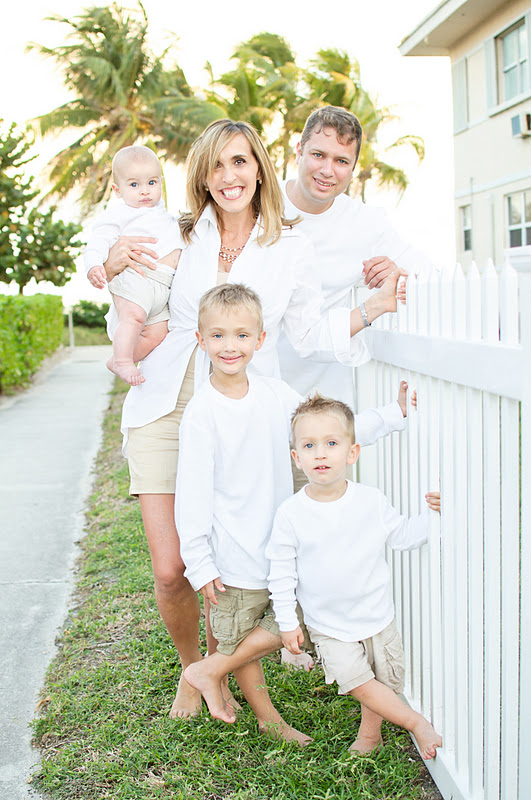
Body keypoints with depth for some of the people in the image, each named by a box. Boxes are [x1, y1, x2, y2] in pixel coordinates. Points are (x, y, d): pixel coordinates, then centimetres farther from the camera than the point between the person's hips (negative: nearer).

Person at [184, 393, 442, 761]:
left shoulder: (372, 501, -10)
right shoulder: (291, 513, -15)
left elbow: (402, 535, 3)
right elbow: (281, 571, -7)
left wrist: (431, 514, -12)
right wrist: (287, 622, -4)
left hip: (377, 617, 3)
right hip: (328, 624, -2)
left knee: (386, 679, 14)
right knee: (358, 682, -11)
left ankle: (369, 732, 40)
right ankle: (416, 722, 11)